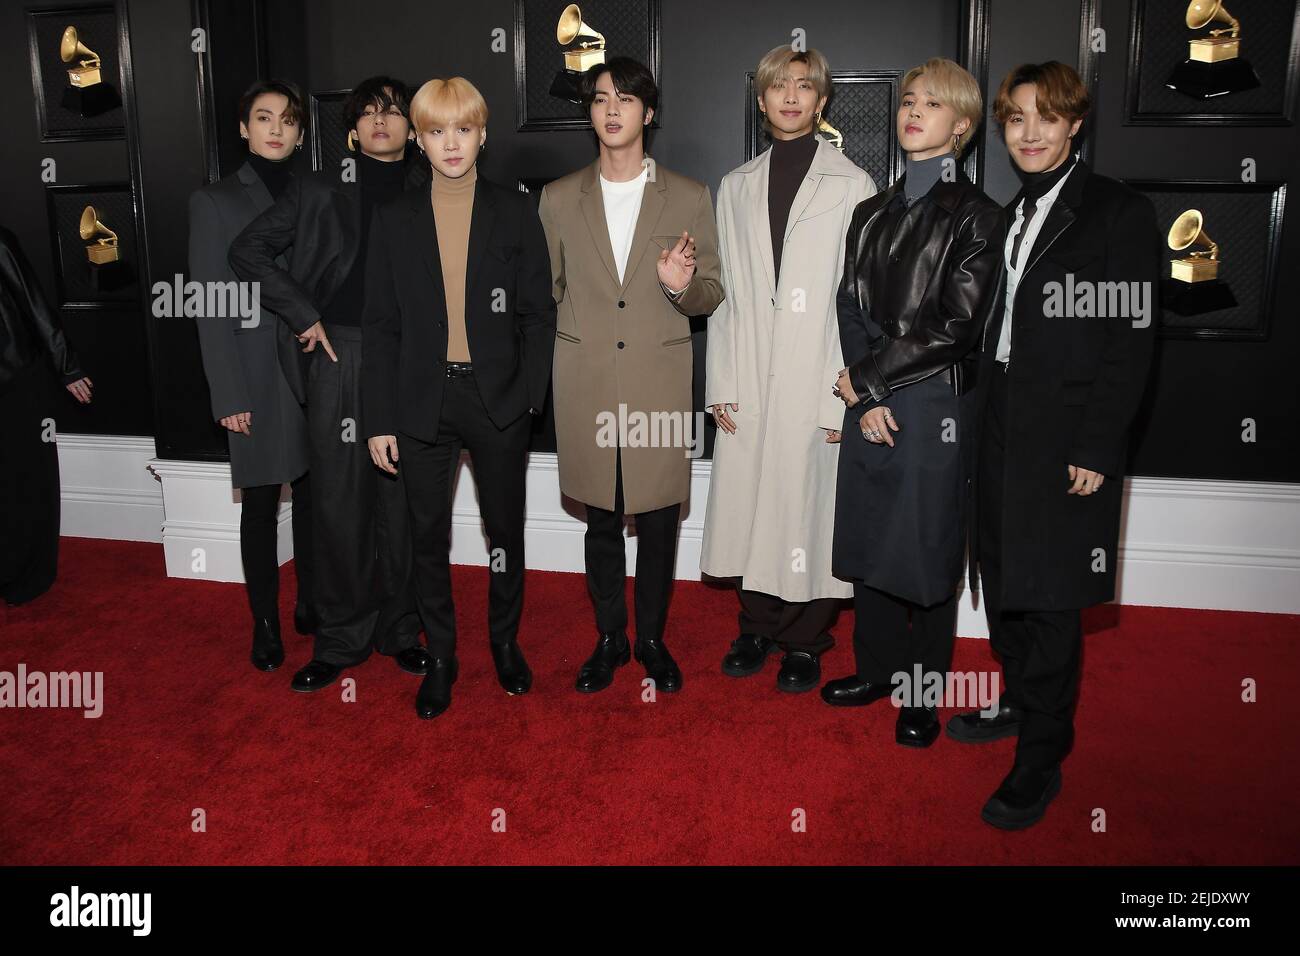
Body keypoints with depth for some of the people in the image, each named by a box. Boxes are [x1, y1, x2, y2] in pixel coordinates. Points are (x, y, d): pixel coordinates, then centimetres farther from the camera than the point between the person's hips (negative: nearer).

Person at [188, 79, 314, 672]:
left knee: (313, 495, 9)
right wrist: (229, 395, -9)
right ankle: (265, 622, 16)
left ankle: (311, 603, 24)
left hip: (316, 371, 3)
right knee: (260, 505, 4)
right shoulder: (215, 201, 2)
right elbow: (210, 306, -2)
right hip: (258, 374, -2)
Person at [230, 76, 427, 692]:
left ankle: (401, 630, 20)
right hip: (340, 358, 0)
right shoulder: (318, 191, 8)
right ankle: (341, 638, 15)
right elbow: (248, 251, 8)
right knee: (340, 499, 3)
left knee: (402, 500, 6)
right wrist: (303, 315, 0)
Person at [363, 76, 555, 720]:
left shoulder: (515, 213, 1)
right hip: (422, 401, 1)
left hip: (498, 399, 0)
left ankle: (505, 641, 33)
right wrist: (379, 419, -2)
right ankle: (440, 658, 25)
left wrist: (528, 397, -8)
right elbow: (380, 327, 3)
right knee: (429, 537, 9)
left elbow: (538, 315, 1)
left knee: (505, 528, 12)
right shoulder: (394, 220, 3)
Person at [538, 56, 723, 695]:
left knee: (658, 522, 5)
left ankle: (652, 638, 24)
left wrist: (683, 286, -16)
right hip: (585, 387, 1)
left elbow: (711, 297, 6)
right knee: (601, 521, 9)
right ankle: (608, 639, 26)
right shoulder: (558, 199, 8)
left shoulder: (689, 198, 5)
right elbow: (548, 291, 15)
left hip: (660, 386, -1)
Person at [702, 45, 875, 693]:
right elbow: (724, 292, 11)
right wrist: (720, 383, 5)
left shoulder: (852, 186, 1)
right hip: (748, 386, 3)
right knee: (749, 507, 8)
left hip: (818, 387, -3)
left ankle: (805, 641, 19)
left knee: (811, 511, 2)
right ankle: (758, 627, 26)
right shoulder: (736, 187, 13)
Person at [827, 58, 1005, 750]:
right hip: (868, 402, 5)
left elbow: (957, 327, -11)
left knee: (928, 550, 4)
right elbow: (851, 309, 6)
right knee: (869, 541, 13)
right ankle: (878, 666, 31)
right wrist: (866, 398, -8)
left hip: (935, 406, -5)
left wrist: (868, 378, -9)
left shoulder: (976, 216, -4)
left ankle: (922, 694, 20)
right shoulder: (872, 213, 13)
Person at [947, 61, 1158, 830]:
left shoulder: (1120, 212, -7)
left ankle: (1043, 758, 11)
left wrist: (1097, 448, -16)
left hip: (1069, 438, -6)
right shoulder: (1011, 216, 13)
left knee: (1047, 599, -2)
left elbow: (1131, 341, -11)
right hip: (1005, 427, 7)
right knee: (1003, 580, 15)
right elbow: (1000, 327, 13)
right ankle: (1020, 703, 36)